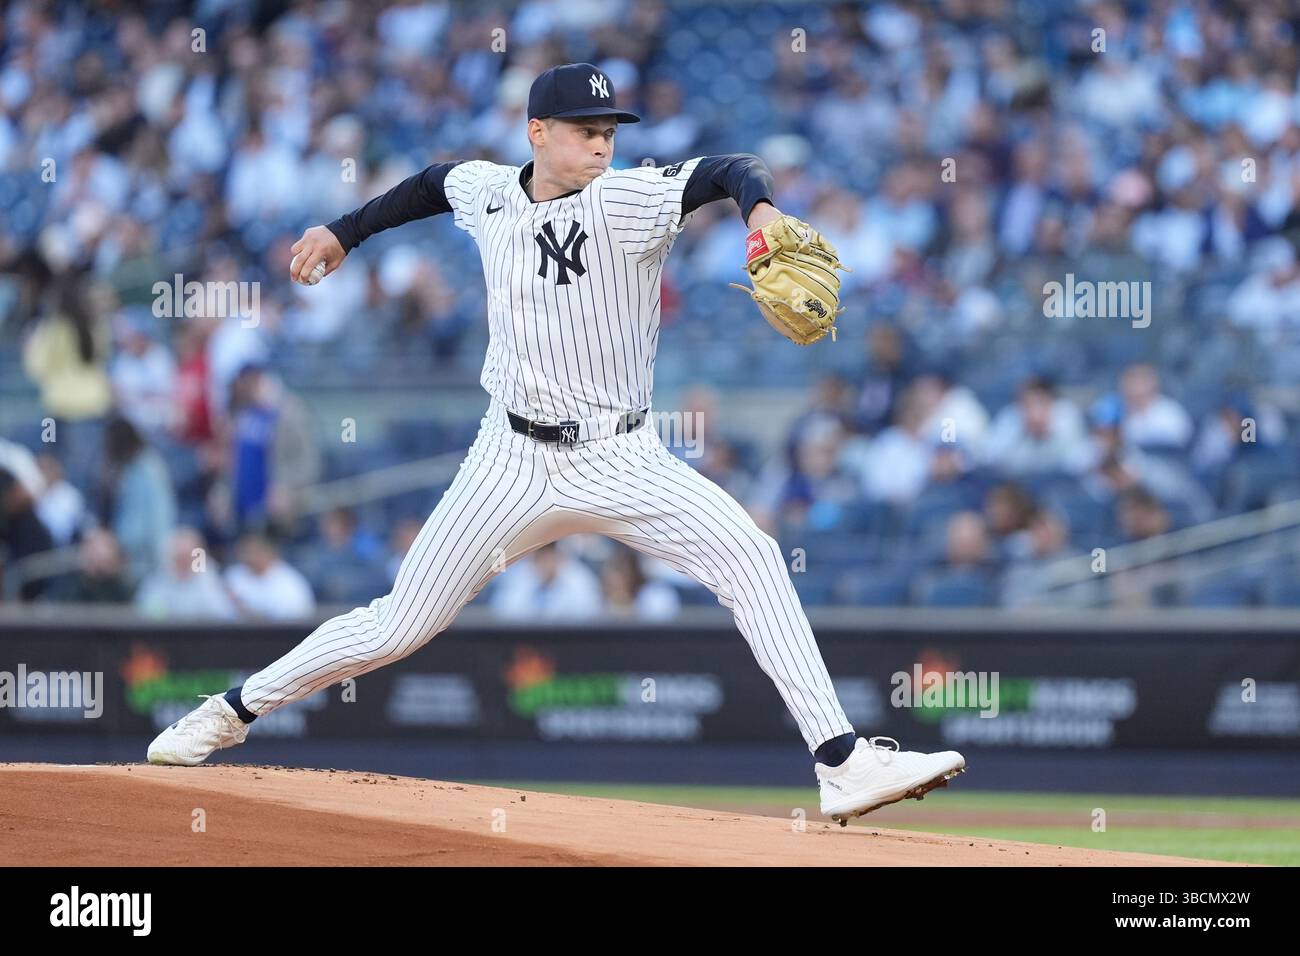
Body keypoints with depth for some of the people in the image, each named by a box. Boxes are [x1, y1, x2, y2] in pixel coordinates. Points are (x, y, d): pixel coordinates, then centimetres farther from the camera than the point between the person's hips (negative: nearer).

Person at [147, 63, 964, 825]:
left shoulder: (628, 201, -12)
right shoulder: (486, 194, 1)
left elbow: (728, 170, -28)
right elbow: (434, 184, 25)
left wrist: (761, 208, -49)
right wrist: (346, 232, 29)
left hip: (621, 462, -2)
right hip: (515, 463, 2)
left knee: (749, 555, -24)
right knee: (400, 626, 3)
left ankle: (842, 763, -26)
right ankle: (234, 711, 25)